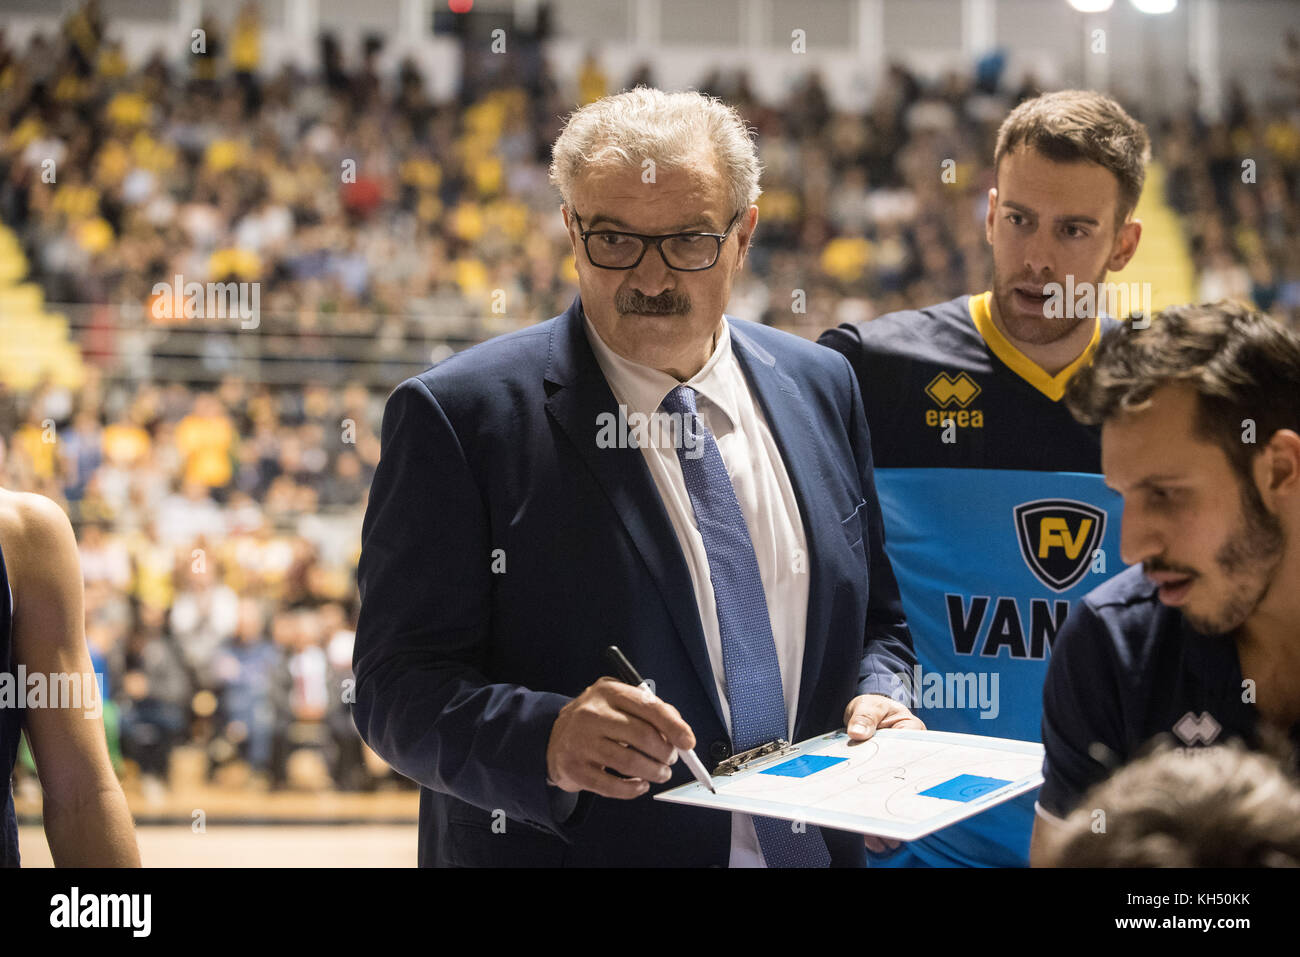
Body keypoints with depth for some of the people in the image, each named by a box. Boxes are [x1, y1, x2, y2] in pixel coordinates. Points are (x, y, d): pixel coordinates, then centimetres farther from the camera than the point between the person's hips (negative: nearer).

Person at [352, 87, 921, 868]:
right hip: (567, 847, -4)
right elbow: (400, 686, -16)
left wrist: (877, 693, -9)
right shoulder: (458, 415, -13)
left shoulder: (820, 388, 2)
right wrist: (547, 739, -33)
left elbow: (875, 619, 11)